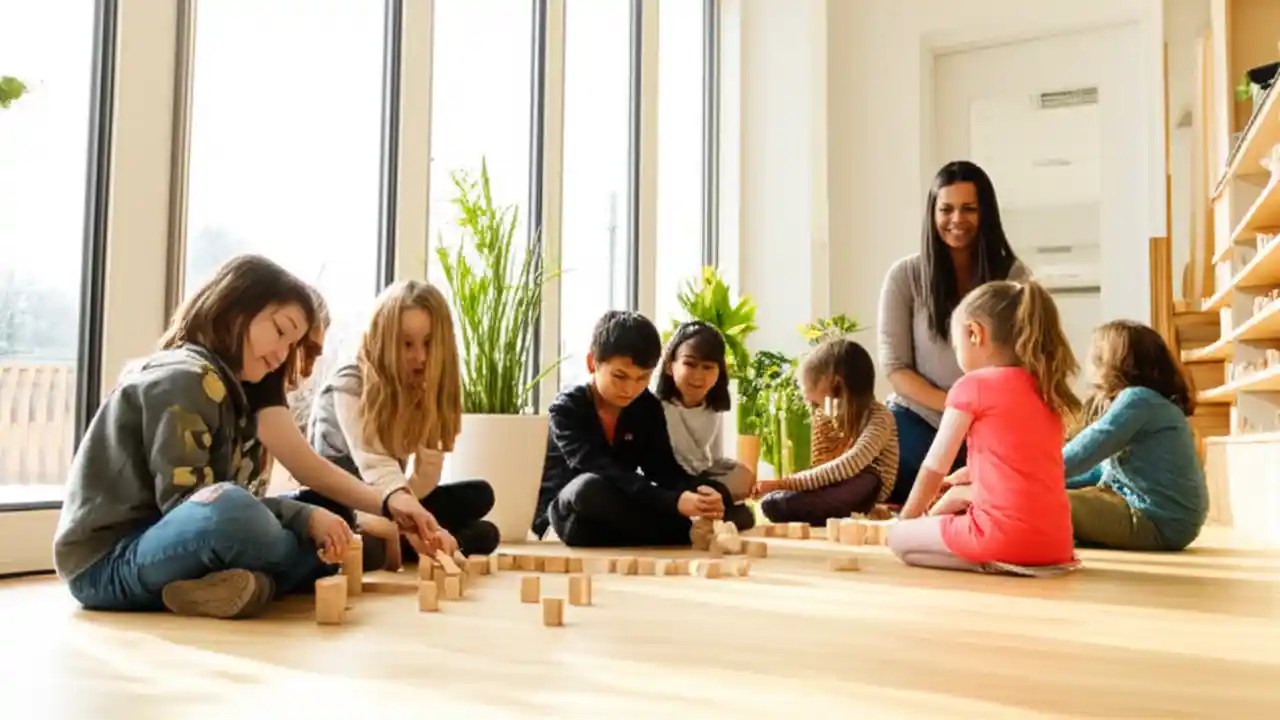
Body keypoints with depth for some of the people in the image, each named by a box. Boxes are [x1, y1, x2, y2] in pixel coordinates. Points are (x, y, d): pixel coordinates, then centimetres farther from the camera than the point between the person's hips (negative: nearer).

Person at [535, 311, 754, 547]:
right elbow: (604, 473, -31)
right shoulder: (566, 409, -17)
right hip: (565, 515, -5)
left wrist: (699, 492, -28)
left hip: (619, 509, 5)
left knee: (716, 492, -8)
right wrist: (674, 502, -42)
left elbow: (663, 468, -5)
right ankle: (697, 529, -32)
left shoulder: (648, 407, 1)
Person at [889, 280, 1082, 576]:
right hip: (1055, 543, 8)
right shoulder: (1047, 390, 14)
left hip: (1007, 536, -8)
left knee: (898, 538, 9)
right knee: (957, 495, 31)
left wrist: (906, 520, 17)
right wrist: (975, 475, 36)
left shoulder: (973, 386, -4)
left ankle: (992, 563, -6)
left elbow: (934, 467, 4)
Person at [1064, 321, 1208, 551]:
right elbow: (1102, 469, 17)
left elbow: (1084, 453, -19)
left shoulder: (1138, 399, -15)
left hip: (1159, 523, -10)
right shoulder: (1149, 401, 16)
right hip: (1159, 516, 10)